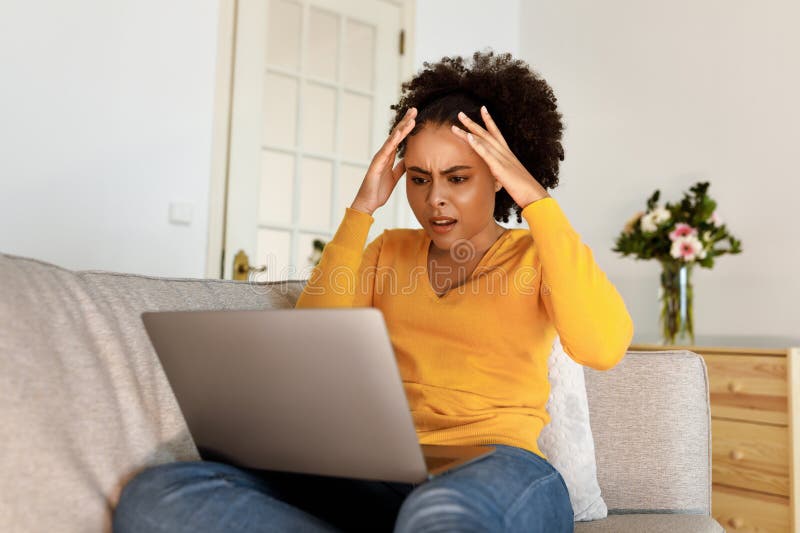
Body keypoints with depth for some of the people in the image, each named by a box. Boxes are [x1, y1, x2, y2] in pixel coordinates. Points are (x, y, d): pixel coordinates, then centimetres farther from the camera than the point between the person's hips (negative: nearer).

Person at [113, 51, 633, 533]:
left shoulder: (538, 256, 7)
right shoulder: (389, 251, 18)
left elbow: (603, 348, -13)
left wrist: (535, 199, -11)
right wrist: (361, 209, 1)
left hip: (497, 471, -6)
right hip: (384, 479, 7)